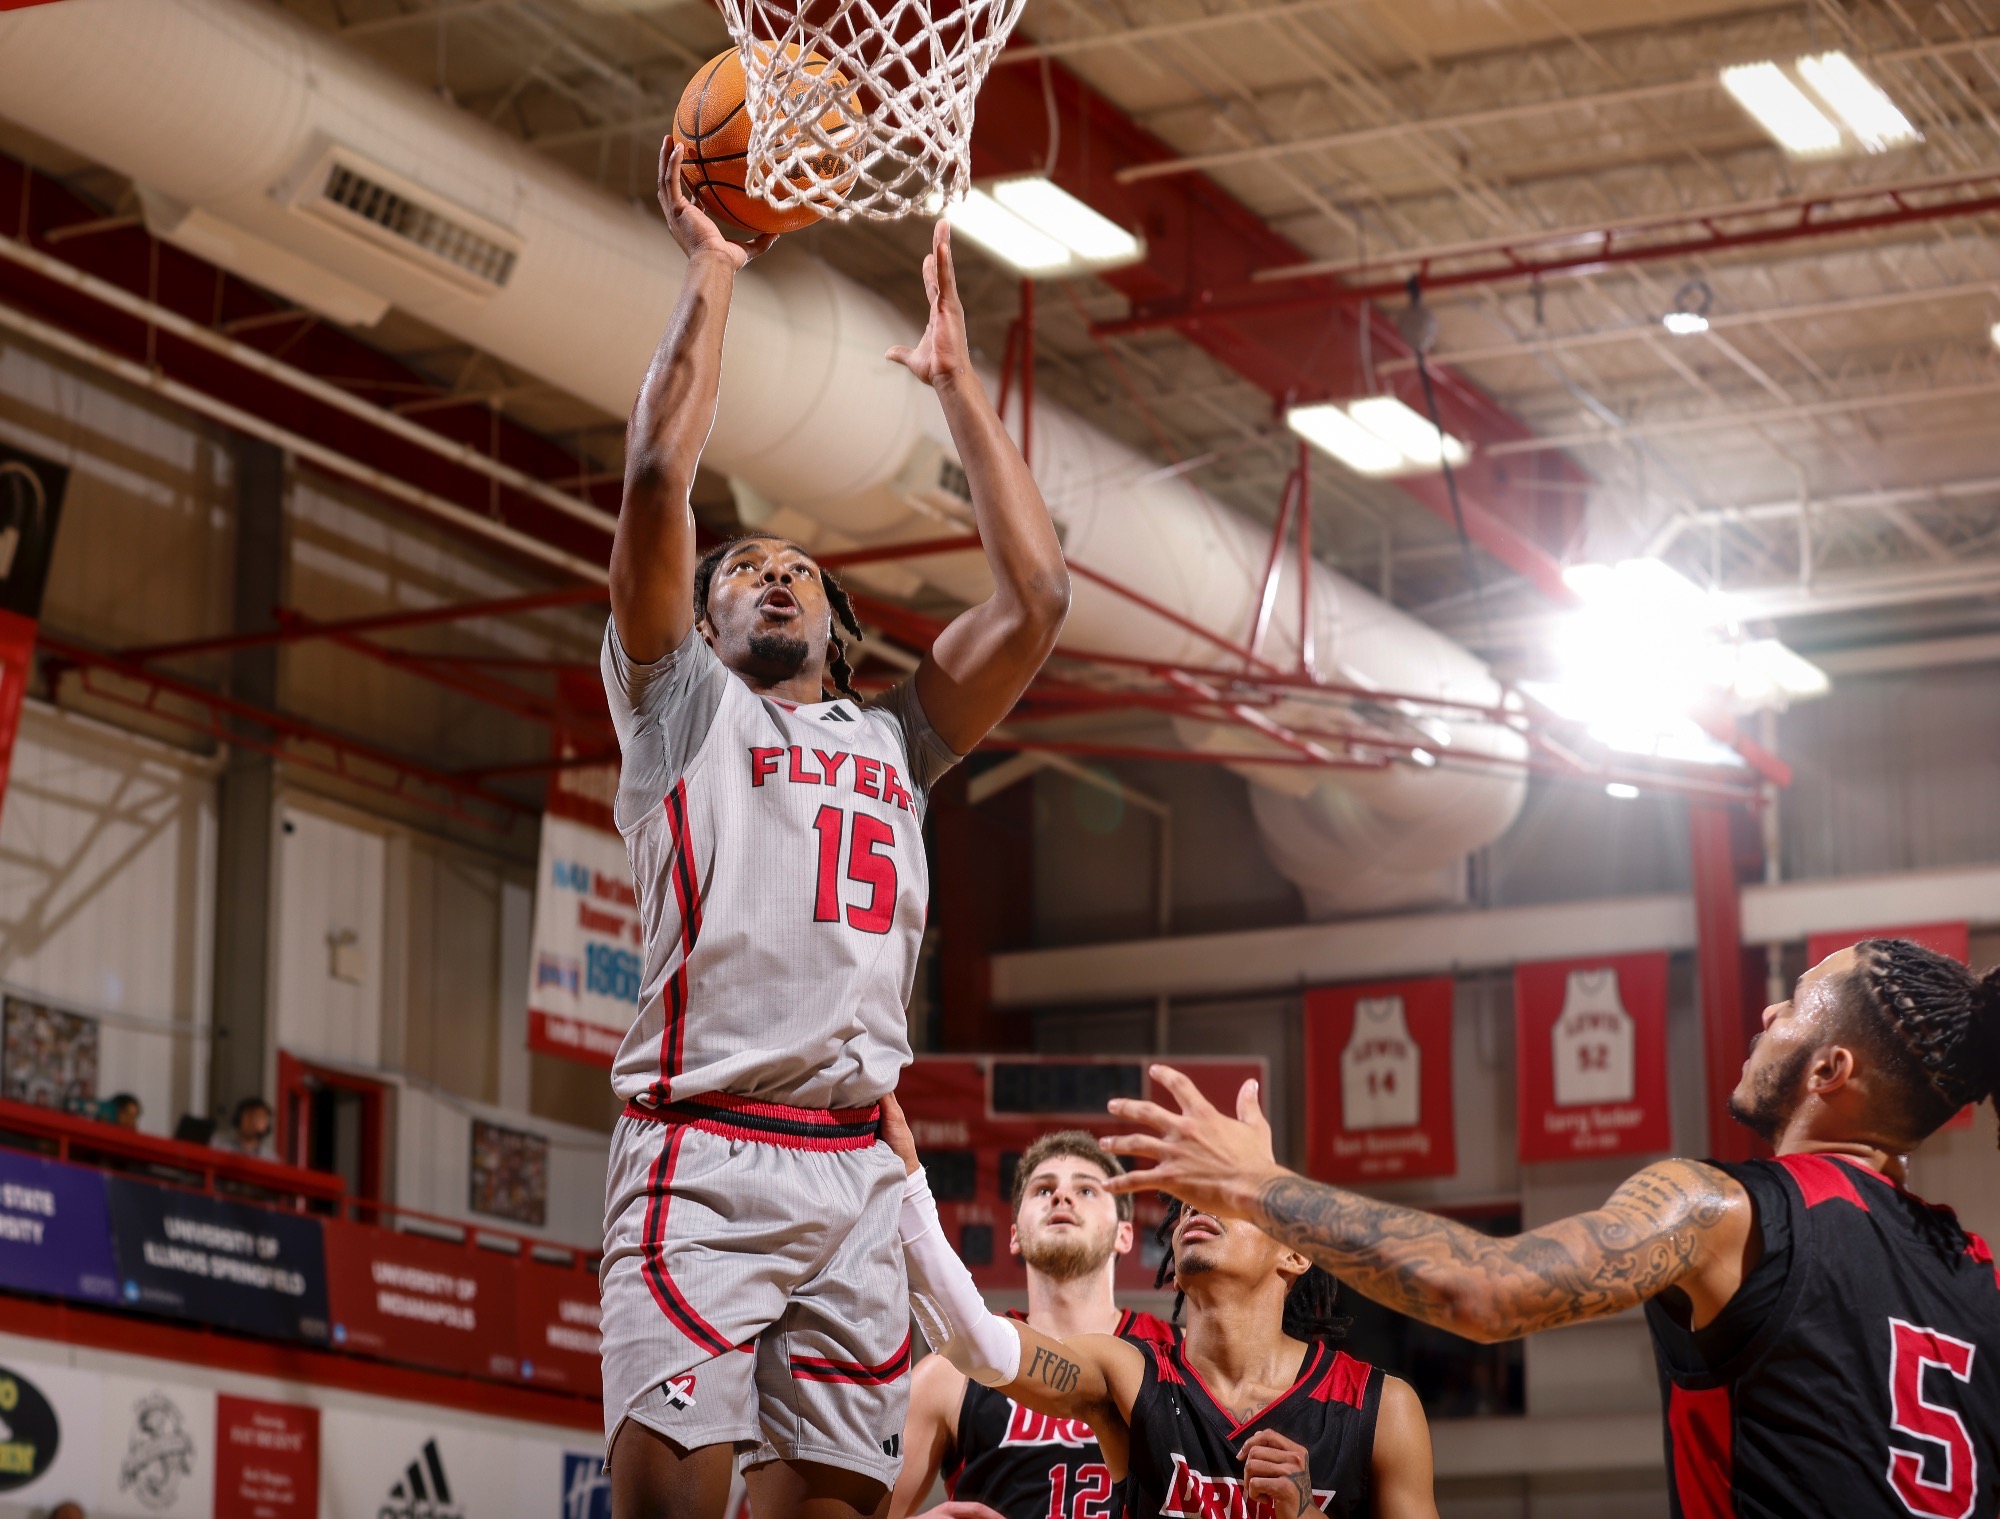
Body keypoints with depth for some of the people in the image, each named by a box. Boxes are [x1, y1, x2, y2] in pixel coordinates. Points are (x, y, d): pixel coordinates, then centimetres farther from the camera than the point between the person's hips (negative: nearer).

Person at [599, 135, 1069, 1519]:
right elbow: (658, 478, 3)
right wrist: (711, 275, 10)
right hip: (705, 1156, -4)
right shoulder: (681, 702, 16)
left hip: (860, 1170, 4)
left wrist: (958, 379, 23)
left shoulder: (896, 739, 27)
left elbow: (1038, 597, 18)